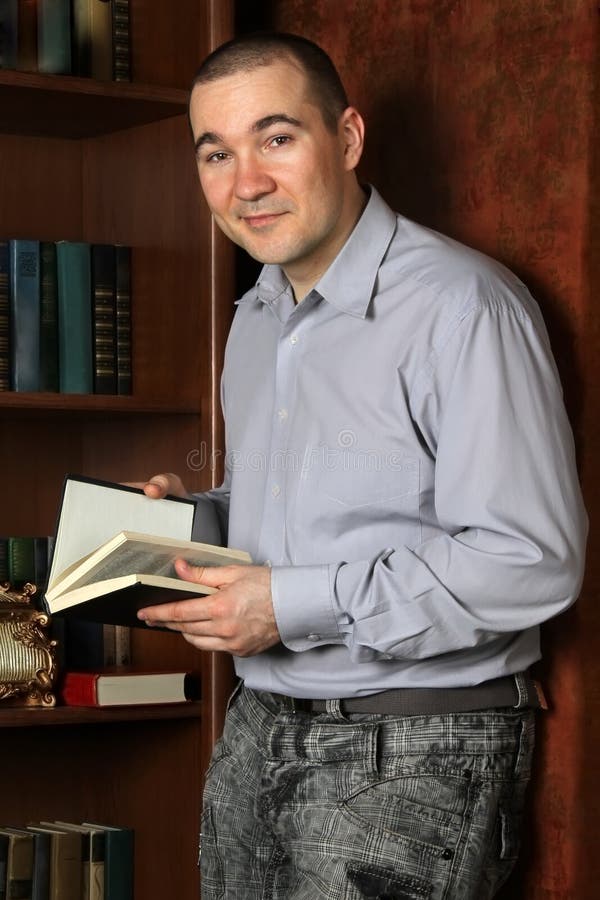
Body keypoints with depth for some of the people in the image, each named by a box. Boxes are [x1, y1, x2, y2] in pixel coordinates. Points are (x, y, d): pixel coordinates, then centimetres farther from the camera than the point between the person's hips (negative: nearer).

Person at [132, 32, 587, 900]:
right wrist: (194, 516, 5)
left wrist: (297, 605, -22)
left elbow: (534, 562, -23)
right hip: (257, 732, 8)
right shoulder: (256, 318, 13)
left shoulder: (462, 306, -16)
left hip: (410, 757, -8)